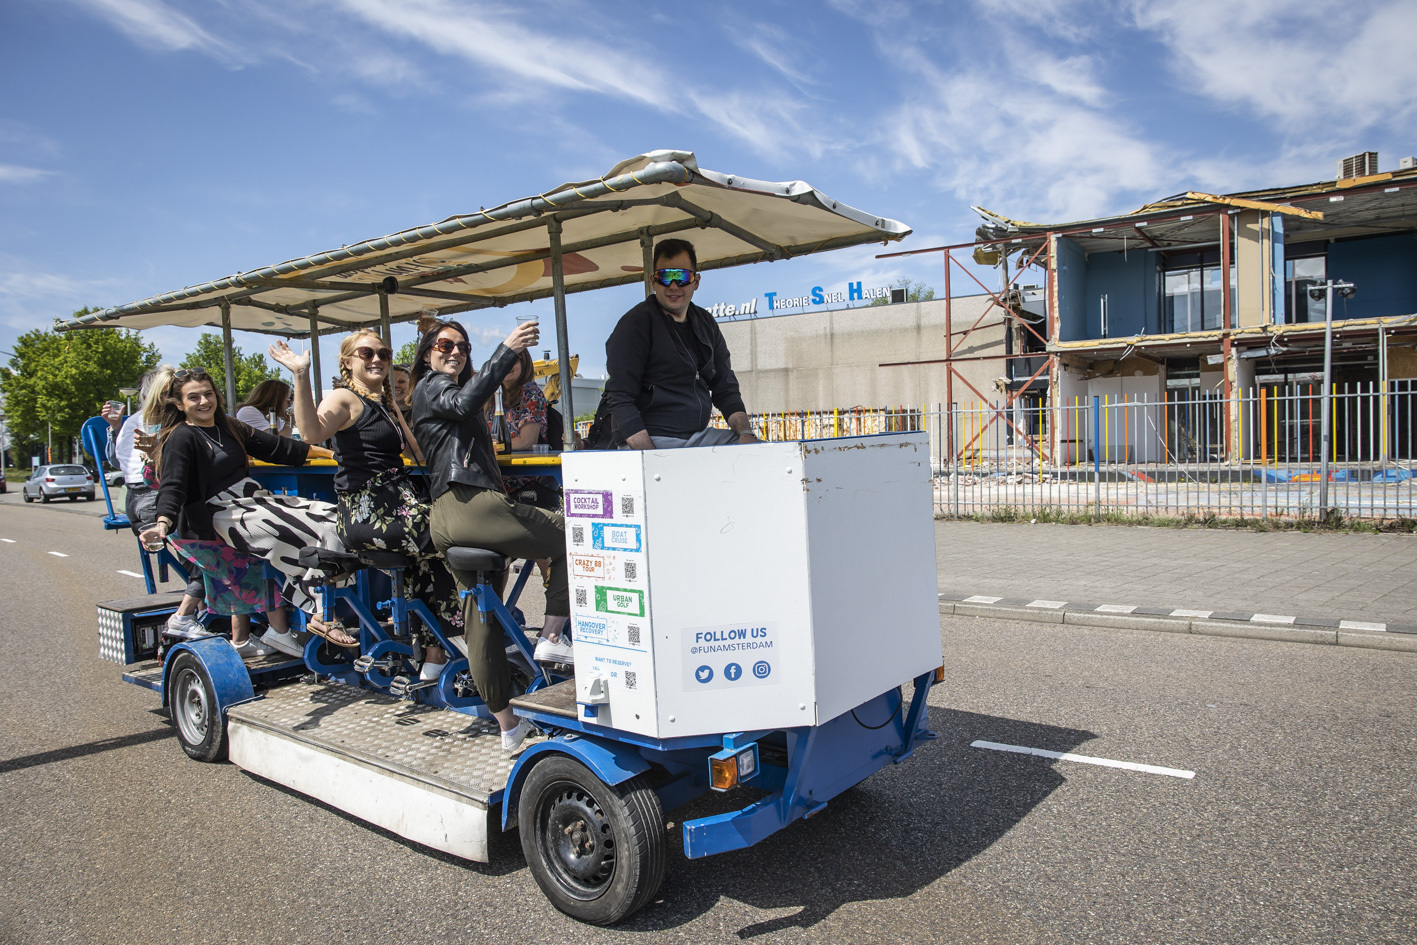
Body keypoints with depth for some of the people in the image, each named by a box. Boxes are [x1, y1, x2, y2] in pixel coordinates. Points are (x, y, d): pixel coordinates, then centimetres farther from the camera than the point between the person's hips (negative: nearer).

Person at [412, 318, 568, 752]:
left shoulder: (445, 389, 33)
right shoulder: (431, 386, 4)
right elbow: (465, 401, -19)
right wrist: (506, 350, -25)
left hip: (445, 520, 10)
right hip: (471, 506, -10)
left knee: (480, 619, 8)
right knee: (570, 537, -3)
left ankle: (507, 724, 13)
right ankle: (551, 636, -5)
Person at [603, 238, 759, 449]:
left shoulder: (705, 324, 15)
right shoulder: (636, 323, -7)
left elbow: (725, 389, 18)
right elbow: (620, 401, -13)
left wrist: (745, 432, -1)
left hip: (700, 436, 6)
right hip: (650, 441, -6)